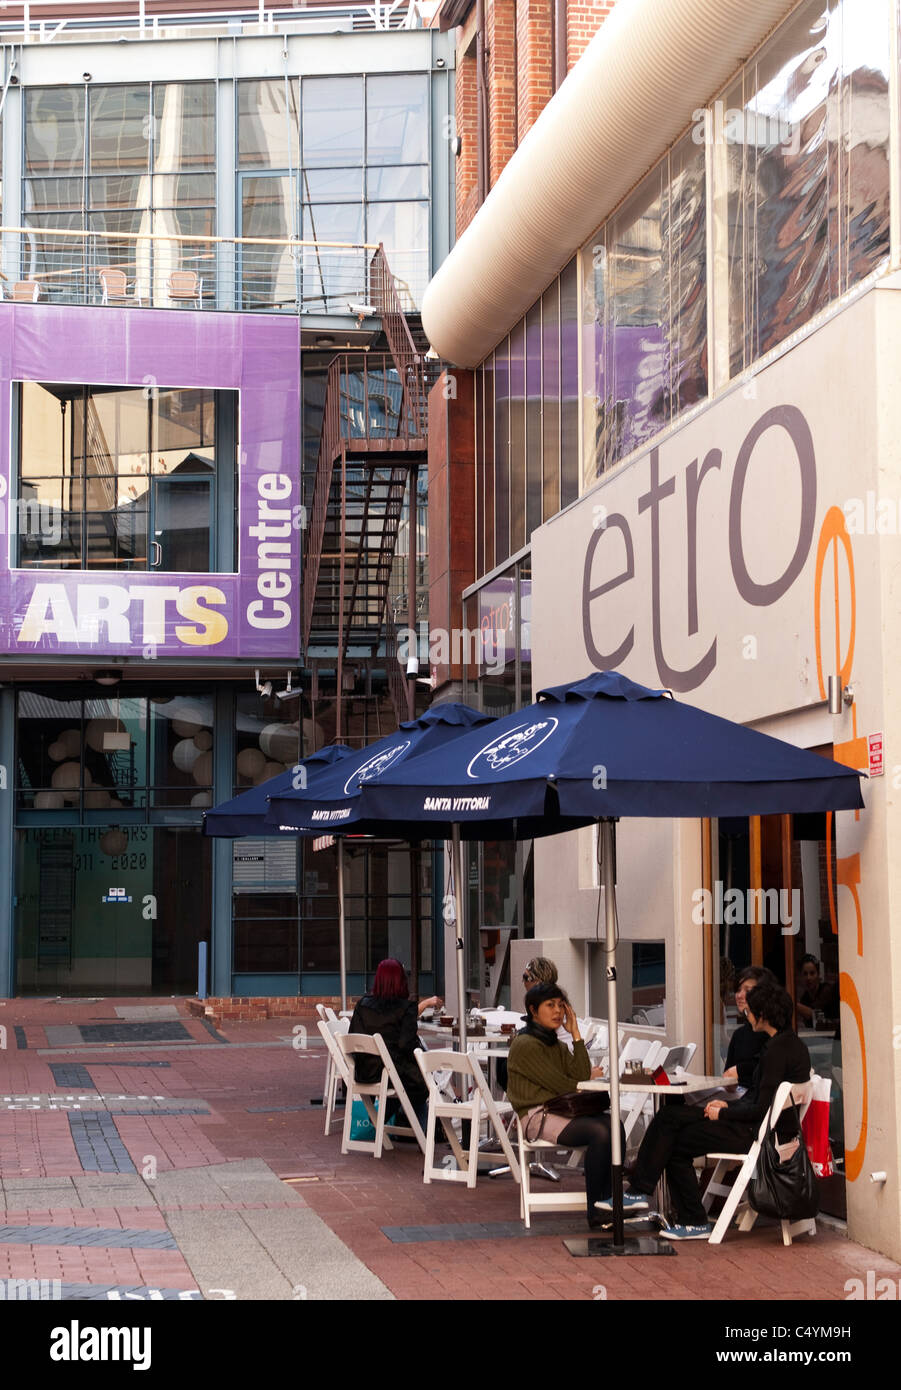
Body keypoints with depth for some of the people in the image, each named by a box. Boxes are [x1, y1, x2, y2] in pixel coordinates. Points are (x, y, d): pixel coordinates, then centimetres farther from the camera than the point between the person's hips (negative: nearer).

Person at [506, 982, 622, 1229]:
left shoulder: (557, 1045, 21)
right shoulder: (525, 1045, -6)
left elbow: (581, 1076, 4)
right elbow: (560, 1085, -10)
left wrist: (575, 1034, 5)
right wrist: (593, 1076, 6)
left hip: (560, 1111, 7)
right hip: (537, 1116, -7)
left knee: (614, 1125, -23)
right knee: (599, 1132, -29)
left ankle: (610, 1199, -23)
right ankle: (594, 1210, -23)